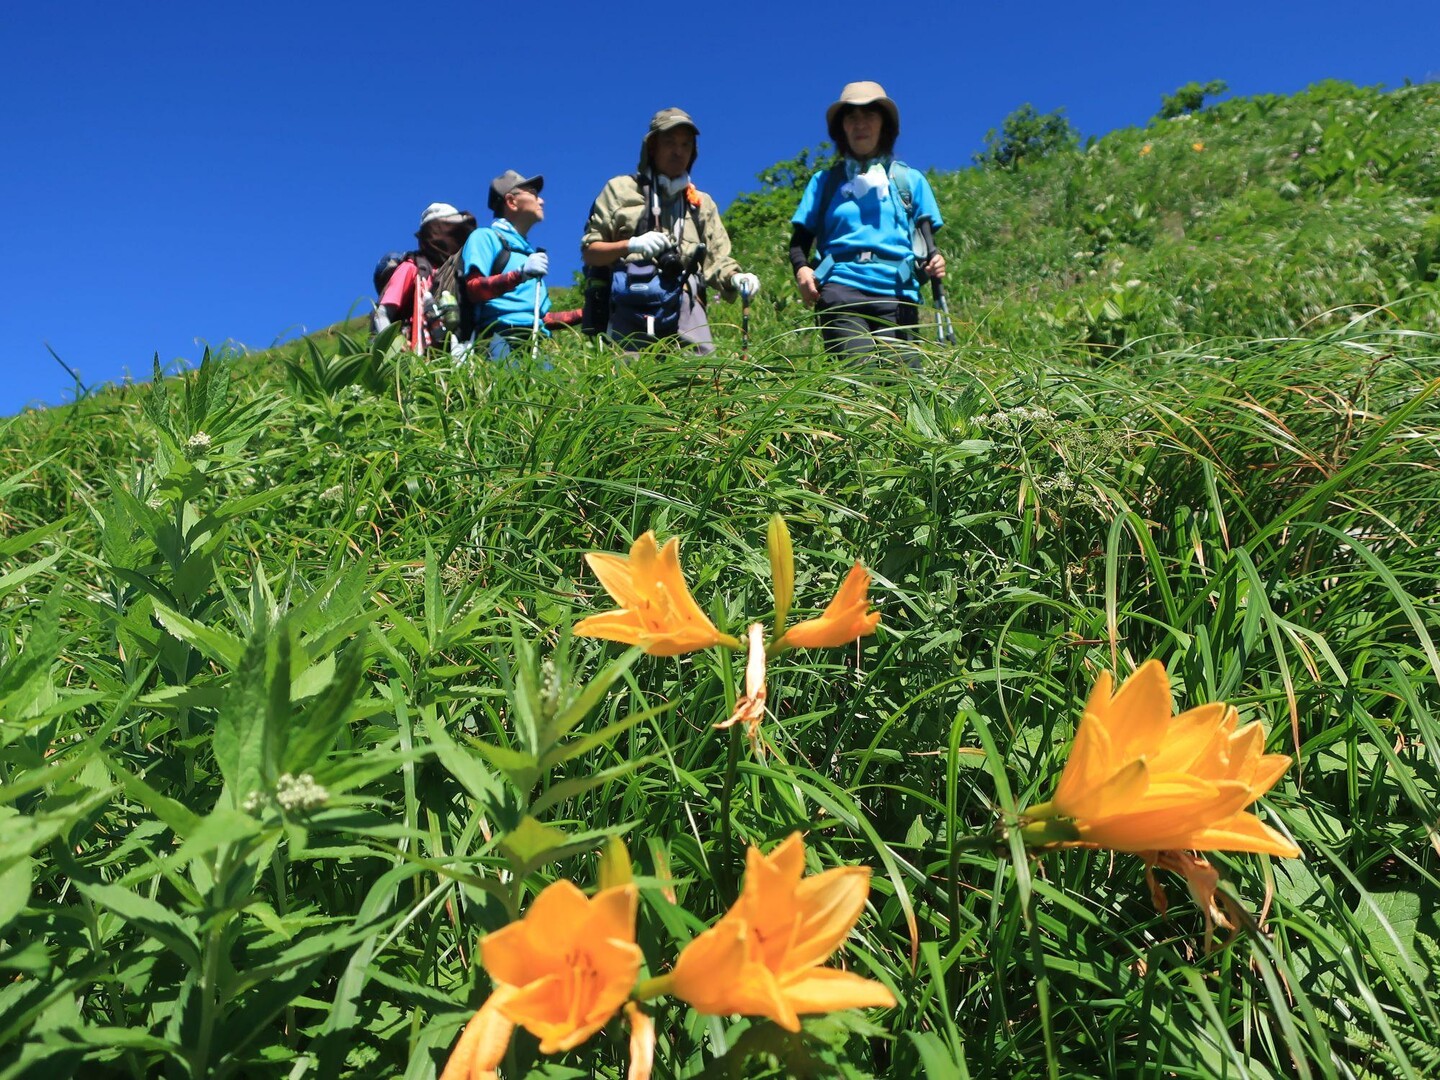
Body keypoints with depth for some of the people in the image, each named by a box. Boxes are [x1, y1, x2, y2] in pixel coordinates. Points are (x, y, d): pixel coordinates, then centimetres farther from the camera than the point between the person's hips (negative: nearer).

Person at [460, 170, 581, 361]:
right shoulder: (486, 237, 13)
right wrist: (520, 274, -15)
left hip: (536, 343, 6)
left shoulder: (531, 251, 32)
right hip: (501, 338, -6)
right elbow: (473, 289, -5)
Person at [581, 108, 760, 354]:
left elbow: (716, 260, 17)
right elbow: (588, 252, 10)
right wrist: (631, 245, -8)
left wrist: (735, 278, -6)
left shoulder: (702, 203, 25)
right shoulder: (621, 189, 15)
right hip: (629, 310, -2)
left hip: (685, 311, 2)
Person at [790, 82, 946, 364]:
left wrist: (933, 261, -4)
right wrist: (801, 268, -7)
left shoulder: (911, 180, 22)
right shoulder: (825, 181, 20)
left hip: (898, 293, 1)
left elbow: (927, 242, 20)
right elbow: (800, 241, 15)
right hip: (841, 289, -1)